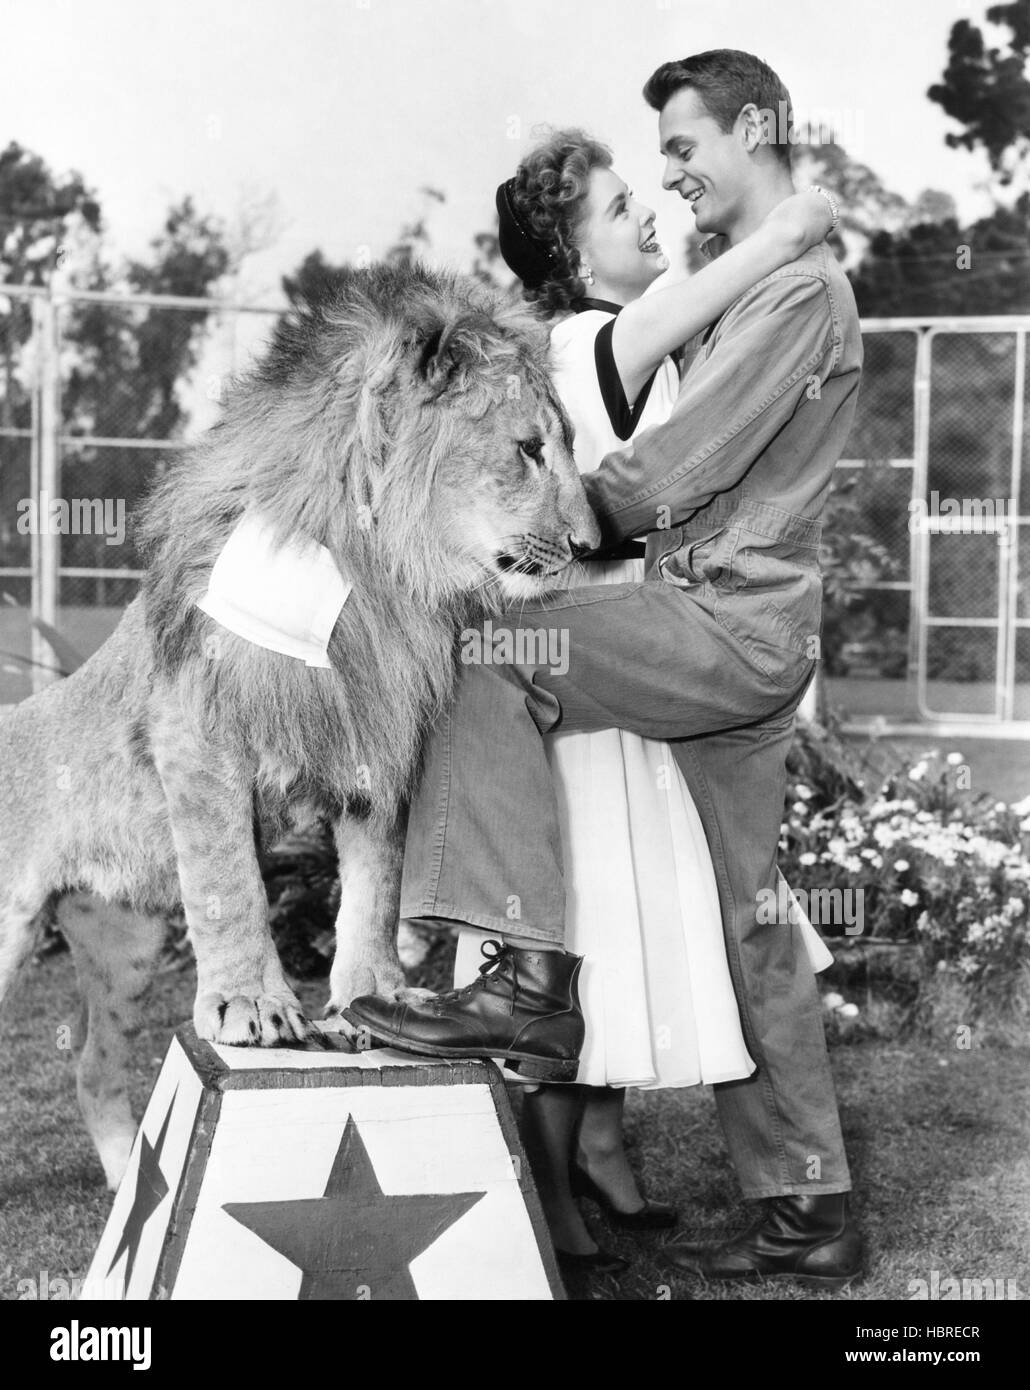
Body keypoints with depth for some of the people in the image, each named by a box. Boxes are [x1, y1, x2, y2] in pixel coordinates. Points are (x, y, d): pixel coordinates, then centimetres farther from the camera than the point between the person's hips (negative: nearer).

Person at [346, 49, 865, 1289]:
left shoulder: (798, 286, -9)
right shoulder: (748, 282, 24)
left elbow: (675, 473, -15)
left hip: (728, 619, -10)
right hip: (738, 639, 10)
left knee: (499, 652, -21)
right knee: (746, 923, 10)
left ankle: (530, 986, -26)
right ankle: (807, 1211, 16)